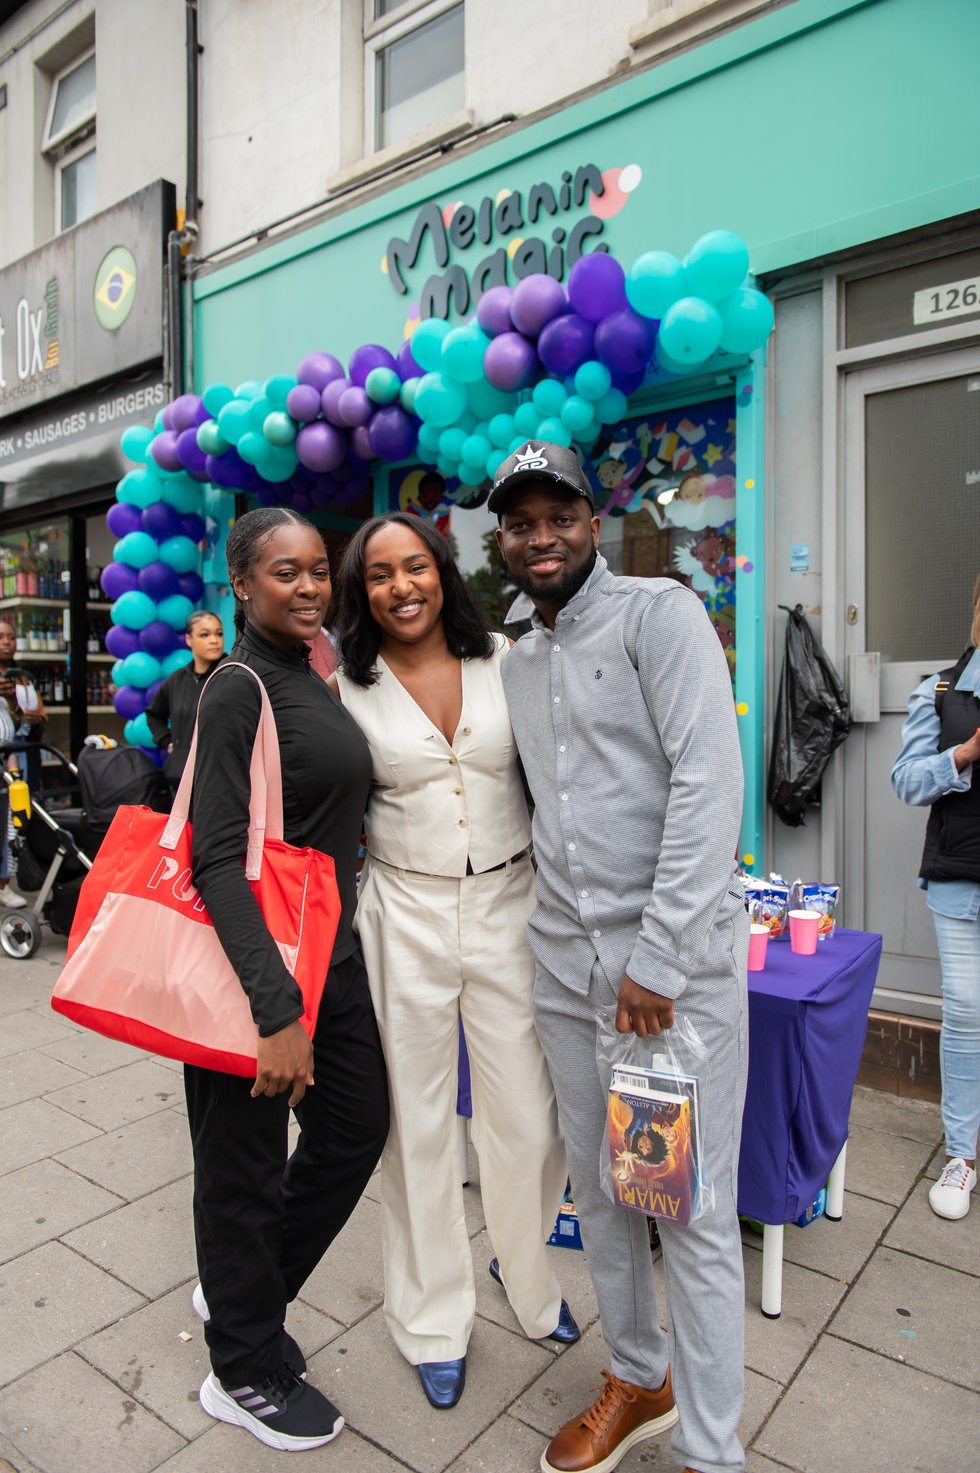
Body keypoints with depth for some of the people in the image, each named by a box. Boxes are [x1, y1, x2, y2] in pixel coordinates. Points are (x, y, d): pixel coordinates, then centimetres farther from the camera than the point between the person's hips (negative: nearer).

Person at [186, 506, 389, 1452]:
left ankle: (240, 1295, 43)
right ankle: (244, 1375, 36)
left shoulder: (309, 676, 9)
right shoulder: (239, 692, -17)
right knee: (247, 1168, 11)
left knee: (356, 1129, 19)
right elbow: (219, 862, -23)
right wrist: (278, 1013, -26)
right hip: (255, 960, -9)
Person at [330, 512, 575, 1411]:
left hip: (510, 907, 1)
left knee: (531, 1123, 8)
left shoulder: (505, 661, 1)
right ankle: (433, 1318, 38)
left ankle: (528, 1274, 42)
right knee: (418, 1125, 12)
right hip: (406, 917, -1)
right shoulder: (347, 687, -2)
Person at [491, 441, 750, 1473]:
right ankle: (639, 1379, 42)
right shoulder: (514, 661, 13)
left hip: (676, 956, -6)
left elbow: (709, 784, -17)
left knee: (693, 1211, 5)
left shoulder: (660, 613, -8)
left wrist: (659, 957, -19)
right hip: (564, 955, 7)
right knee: (596, 1185, 19)